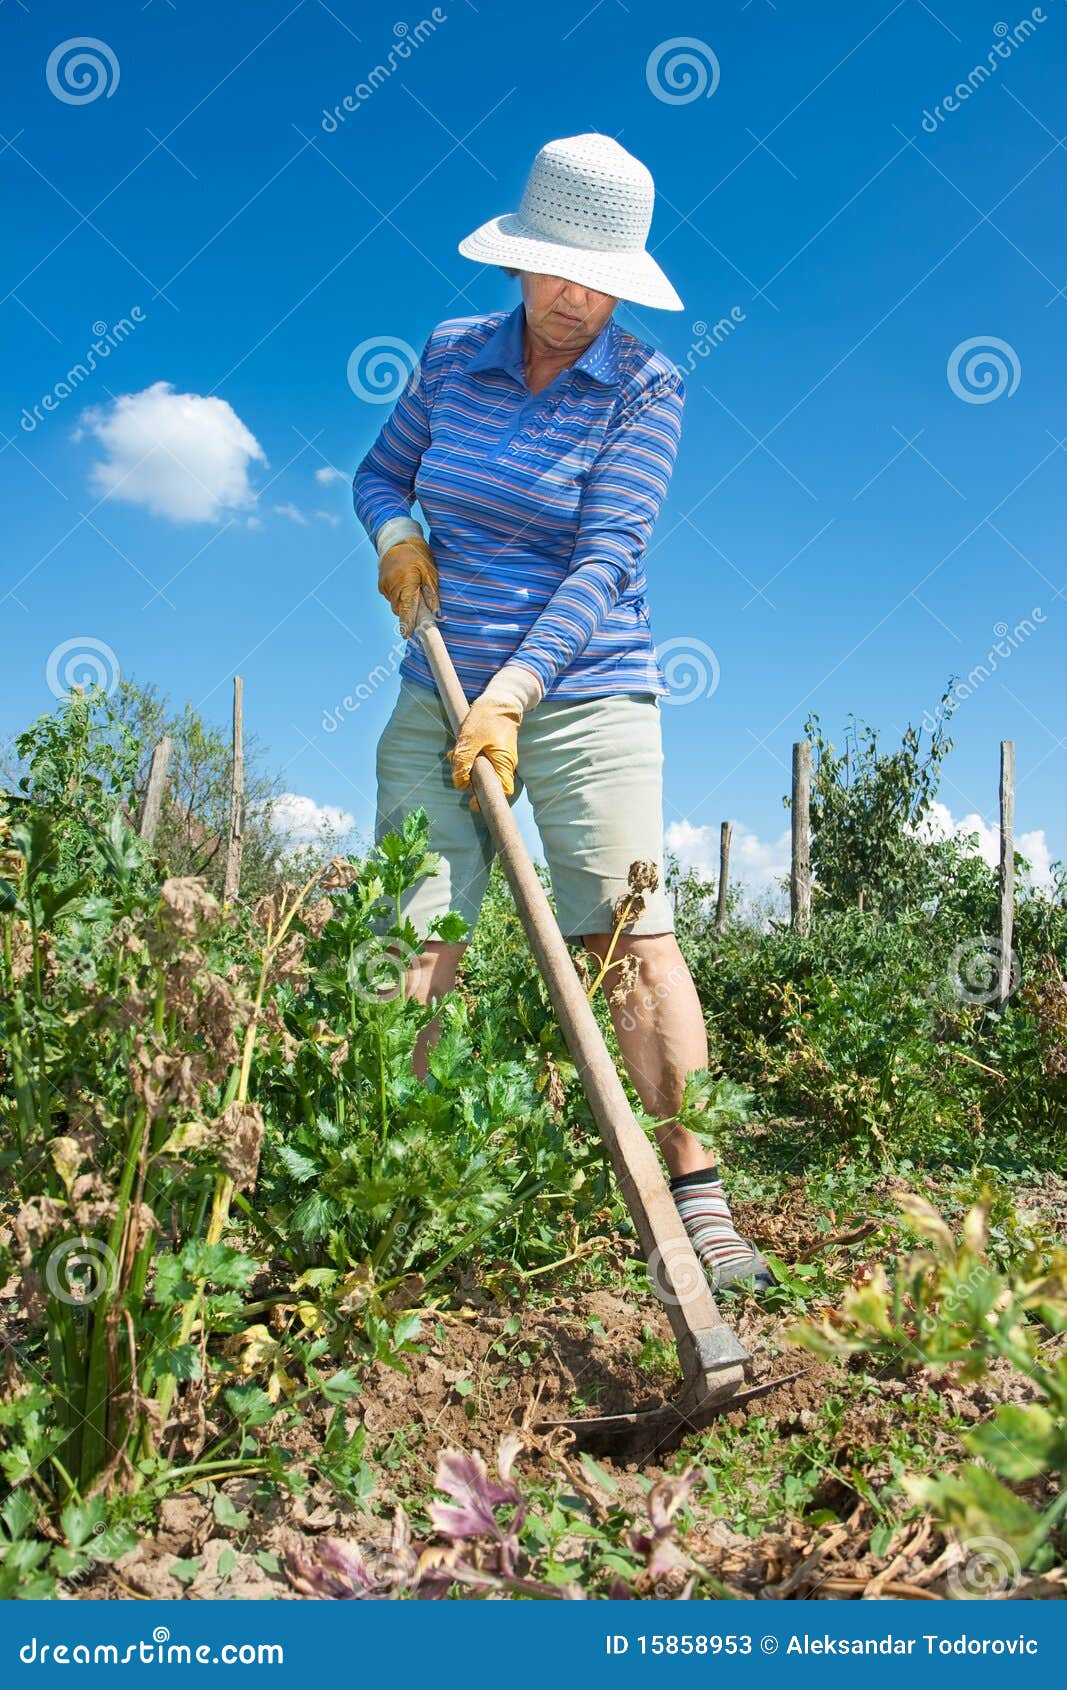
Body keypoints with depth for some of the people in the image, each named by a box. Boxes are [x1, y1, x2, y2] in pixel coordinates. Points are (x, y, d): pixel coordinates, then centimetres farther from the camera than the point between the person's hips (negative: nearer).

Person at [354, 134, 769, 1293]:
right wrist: (394, 533, -1)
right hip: (438, 698, 3)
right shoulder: (453, 356, 8)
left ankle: (697, 1200, -4)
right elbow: (382, 469, 23)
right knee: (413, 946, -4)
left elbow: (606, 560, -12)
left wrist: (511, 695, -21)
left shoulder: (644, 388, -3)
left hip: (584, 696, -3)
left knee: (636, 939, -11)